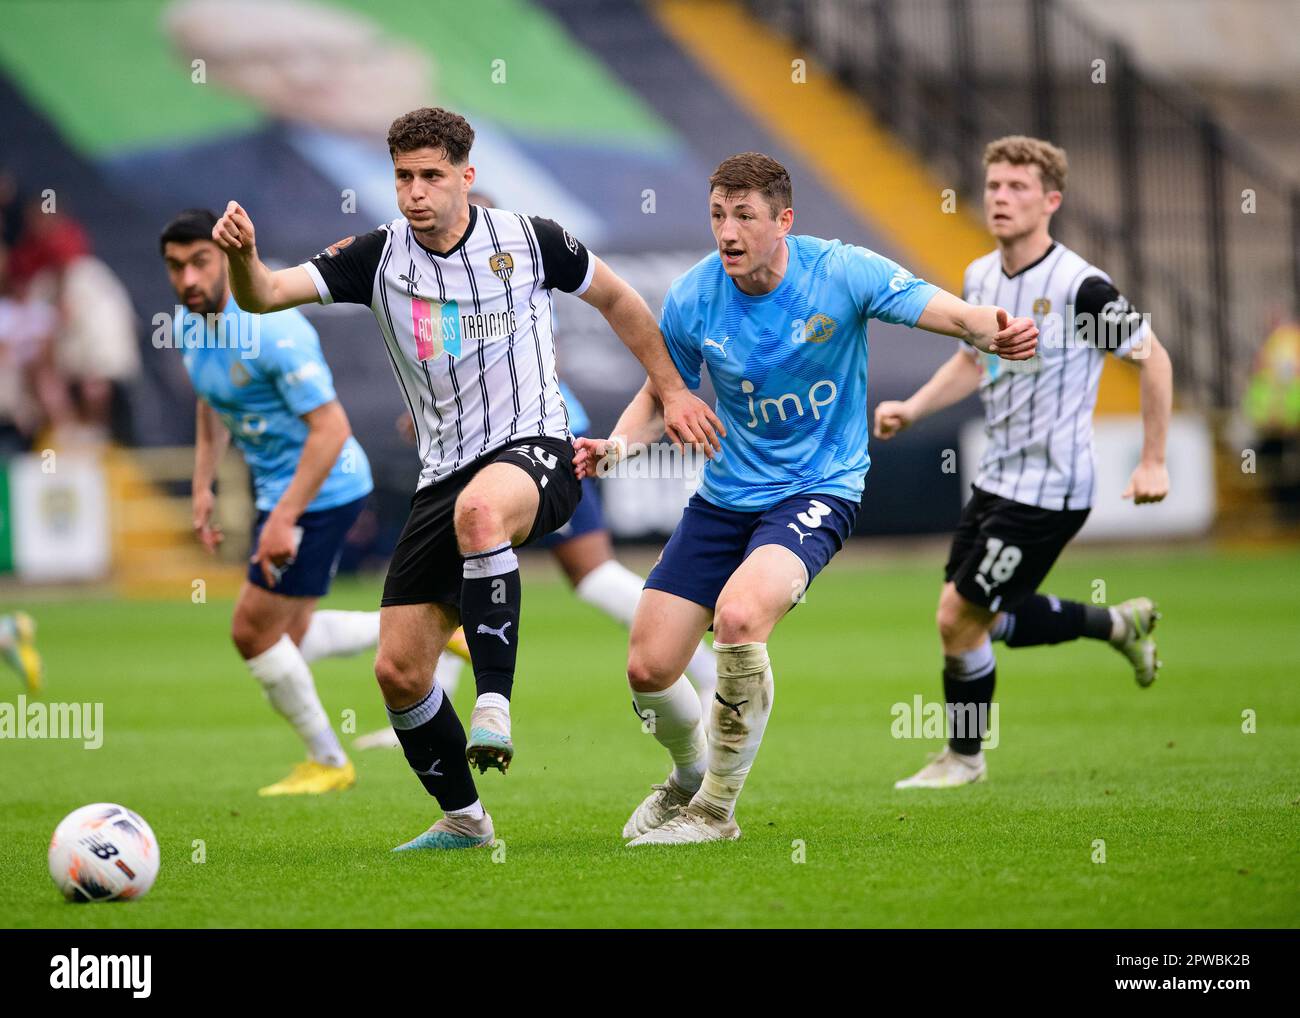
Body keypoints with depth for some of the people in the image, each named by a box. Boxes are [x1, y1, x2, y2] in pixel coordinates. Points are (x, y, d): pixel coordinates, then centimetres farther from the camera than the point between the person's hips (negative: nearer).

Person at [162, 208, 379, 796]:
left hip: (322, 489, -9)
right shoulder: (189, 325, 1)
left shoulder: (271, 329, -27)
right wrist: (203, 486, 12)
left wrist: (284, 520, -30)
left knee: (253, 630, -5)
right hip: (278, 486, 9)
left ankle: (327, 763, 11)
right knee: (287, 639, 14)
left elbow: (330, 428, -28)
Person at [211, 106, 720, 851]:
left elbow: (618, 299, 15)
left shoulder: (529, 241, -2)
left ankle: (495, 704, -41)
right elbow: (265, 295, -8)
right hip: (444, 474, 4)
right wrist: (242, 255, -30)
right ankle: (463, 819, 21)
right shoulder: (378, 258, 1)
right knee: (398, 671, -1)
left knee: (481, 507, -42)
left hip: (535, 452, -4)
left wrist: (672, 391, 16)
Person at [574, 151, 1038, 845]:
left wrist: (990, 332, -42)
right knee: (648, 668, -3)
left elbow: (943, 311, -18)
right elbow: (662, 395, 9)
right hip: (725, 496, 4)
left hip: (818, 489, -4)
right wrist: (619, 443, -12)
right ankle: (690, 773, 34)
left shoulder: (841, 273, -15)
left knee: (739, 615, -32)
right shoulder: (692, 300, -6)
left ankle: (717, 810, -13)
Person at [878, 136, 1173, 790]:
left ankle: (963, 757, 15)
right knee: (984, 620, 14)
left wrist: (1153, 463, -9)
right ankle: (1118, 624, 34)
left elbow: (1153, 358, -10)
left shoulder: (1081, 286, -19)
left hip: (1050, 489, -8)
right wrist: (910, 409, 5)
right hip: (996, 479, 8)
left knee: (960, 620, -7)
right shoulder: (979, 277, 4)